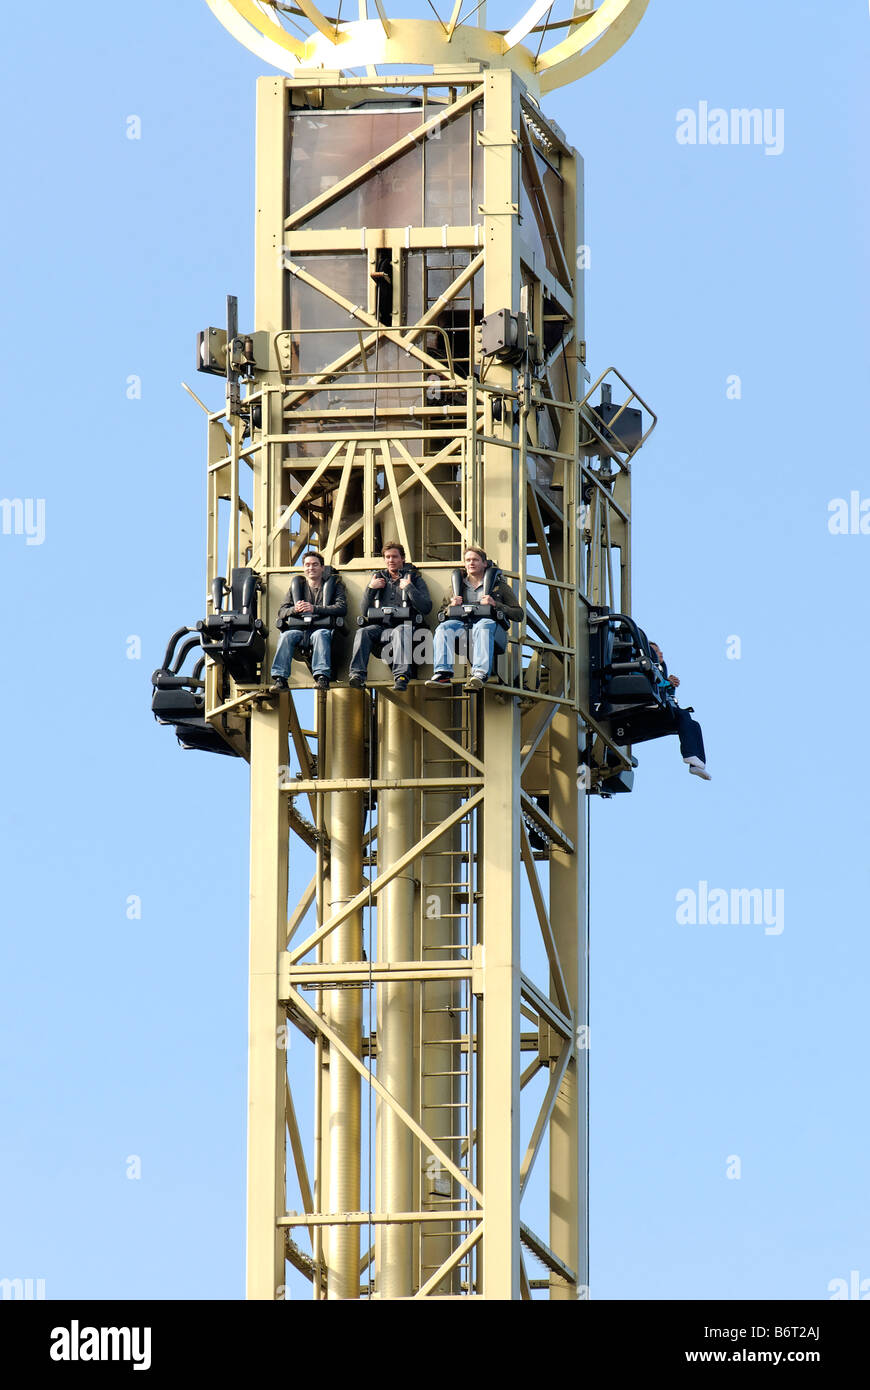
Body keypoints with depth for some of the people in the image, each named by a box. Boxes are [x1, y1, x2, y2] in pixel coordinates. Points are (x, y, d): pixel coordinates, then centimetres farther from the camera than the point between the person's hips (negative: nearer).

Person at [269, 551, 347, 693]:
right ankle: (280, 678, -41)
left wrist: (314, 609, -12)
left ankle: (322, 677, -51)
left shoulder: (334, 584, 16)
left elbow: (342, 608, -1)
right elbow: (282, 612, 15)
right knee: (287, 636, -31)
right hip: (299, 627, 2)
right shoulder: (296, 585, 24)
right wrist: (294, 610, -10)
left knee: (320, 635, -38)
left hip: (322, 627, -2)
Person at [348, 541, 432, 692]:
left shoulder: (414, 578, 13)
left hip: (404, 624, -3)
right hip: (381, 626, 3)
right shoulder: (379, 578, 23)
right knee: (363, 632, -29)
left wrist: (408, 587, -6)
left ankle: (401, 676, -53)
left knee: (399, 632, -39)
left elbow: (426, 608, -1)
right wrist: (371, 588, 5)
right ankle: (357, 674, -40)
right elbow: (365, 612, 18)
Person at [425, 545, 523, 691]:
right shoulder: (458, 585, 28)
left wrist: (495, 604, -5)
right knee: (444, 627, -30)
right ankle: (443, 672, -47)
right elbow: (441, 615, 25)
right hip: (462, 623, 3)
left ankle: (480, 673, -58)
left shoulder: (499, 585, 18)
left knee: (483, 626, -40)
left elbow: (519, 615, 10)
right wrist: (451, 606, 2)